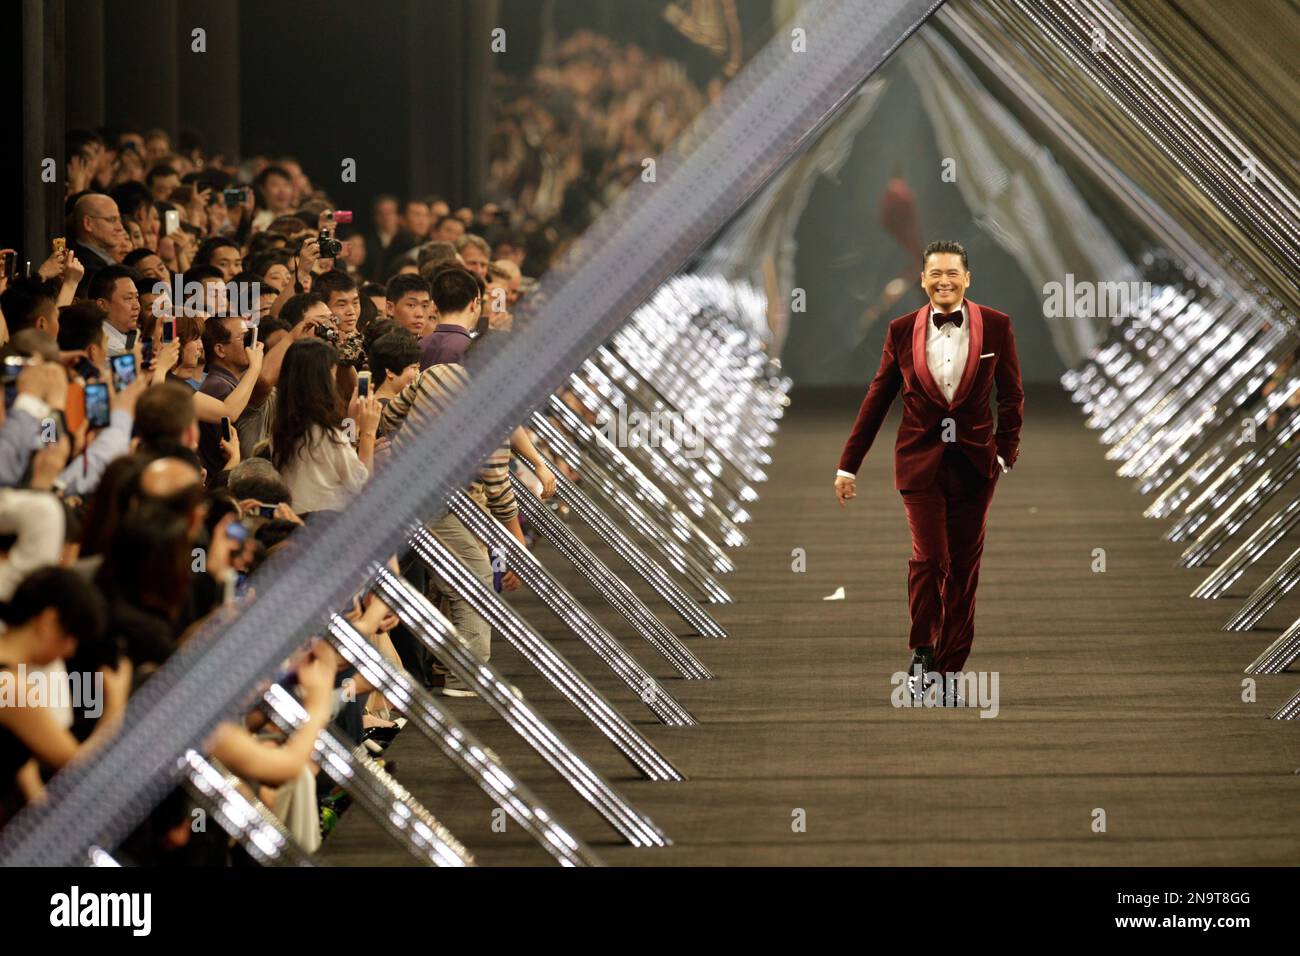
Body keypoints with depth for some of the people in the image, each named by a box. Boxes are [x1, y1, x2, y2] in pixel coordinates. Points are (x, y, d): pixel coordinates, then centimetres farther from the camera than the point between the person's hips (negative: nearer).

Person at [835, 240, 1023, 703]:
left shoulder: (996, 326, 0)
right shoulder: (902, 331, 1)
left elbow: (1012, 395, 7)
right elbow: (877, 399, 7)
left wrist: (1006, 453, -1)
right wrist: (848, 465, 7)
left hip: (974, 462, 1)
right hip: (920, 459, -1)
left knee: (963, 567, 5)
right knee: (929, 556, -14)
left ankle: (950, 666, 14)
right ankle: (922, 651, 4)